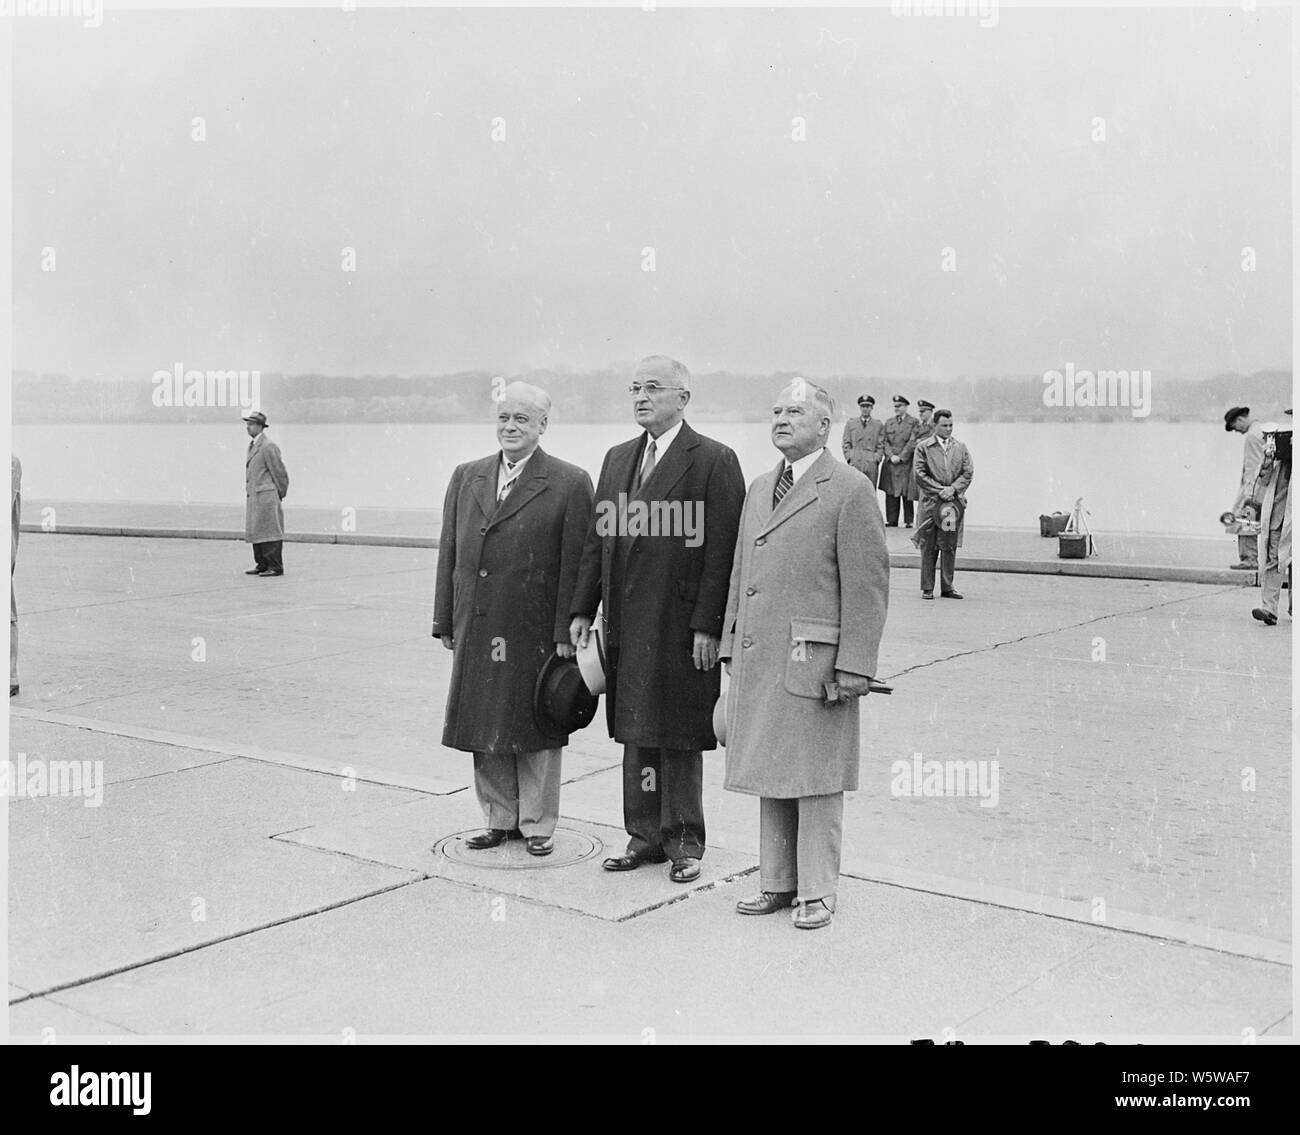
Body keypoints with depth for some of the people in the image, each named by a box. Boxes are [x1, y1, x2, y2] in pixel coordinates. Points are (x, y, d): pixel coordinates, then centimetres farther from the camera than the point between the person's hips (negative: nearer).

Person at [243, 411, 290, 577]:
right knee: (255, 532, 11)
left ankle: (275, 567, -4)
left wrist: (280, 494, -1)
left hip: (266, 496, -9)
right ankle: (262, 565, 17)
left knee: (269, 532, -7)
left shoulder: (268, 446, -12)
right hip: (253, 496, 9)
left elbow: (280, 472, -10)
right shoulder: (252, 446, 17)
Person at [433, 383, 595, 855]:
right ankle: (500, 818, 25)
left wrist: (566, 632, -12)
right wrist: (446, 622, 7)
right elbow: (449, 552, 11)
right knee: (485, 727, 11)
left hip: (534, 633, -4)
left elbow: (574, 565, -8)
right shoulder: (466, 477, 11)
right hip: (476, 630, 5)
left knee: (534, 728, 6)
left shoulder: (569, 483, -4)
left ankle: (537, 824, 20)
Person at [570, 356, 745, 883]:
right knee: (635, 736, 11)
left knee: (679, 738, 4)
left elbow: (723, 551, -12)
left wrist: (707, 626, -16)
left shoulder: (714, 461, -7)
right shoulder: (617, 459, 14)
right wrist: (582, 610, 9)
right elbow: (597, 540, 15)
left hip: (681, 628, -6)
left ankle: (683, 842, 18)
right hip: (626, 626, 6)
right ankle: (644, 836, 23)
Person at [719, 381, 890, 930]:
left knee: (816, 780, 2)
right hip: (757, 659, 7)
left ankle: (817, 892, 14)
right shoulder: (759, 489, 16)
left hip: (814, 662, -7)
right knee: (770, 777, 13)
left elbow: (868, 586, -11)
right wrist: (732, 647, 15)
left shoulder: (850, 492, -7)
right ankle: (777, 883, 25)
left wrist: (853, 666, -15)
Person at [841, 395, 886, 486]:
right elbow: (846, 444, 11)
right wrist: (849, 458, -2)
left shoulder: (879, 425, 13)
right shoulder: (850, 423, 14)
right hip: (854, 464, 0)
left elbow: (881, 446, 9)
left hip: (871, 465, 0)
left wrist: (876, 460, -4)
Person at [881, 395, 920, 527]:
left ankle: (908, 521, 3)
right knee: (891, 492, 1)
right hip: (890, 464, 4)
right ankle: (891, 520, 5)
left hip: (906, 462, -4)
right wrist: (891, 456, -6)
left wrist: (900, 457, -11)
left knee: (906, 492, -2)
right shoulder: (889, 423, 15)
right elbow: (885, 441, 9)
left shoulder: (914, 423, 2)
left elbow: (913, 442, -6)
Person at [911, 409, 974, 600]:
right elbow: (919, 474, -6)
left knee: (950, 547, 6)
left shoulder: (960, 448, 11)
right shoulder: (923, 447, 2)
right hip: (930, 503, -3)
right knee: (929, 547, 1)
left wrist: (952, 489, -9)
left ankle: (947, 587, 13)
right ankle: (927, 588, 7)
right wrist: (939, 490, -11)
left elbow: (968, 472, 5)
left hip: (954, 503, 3)